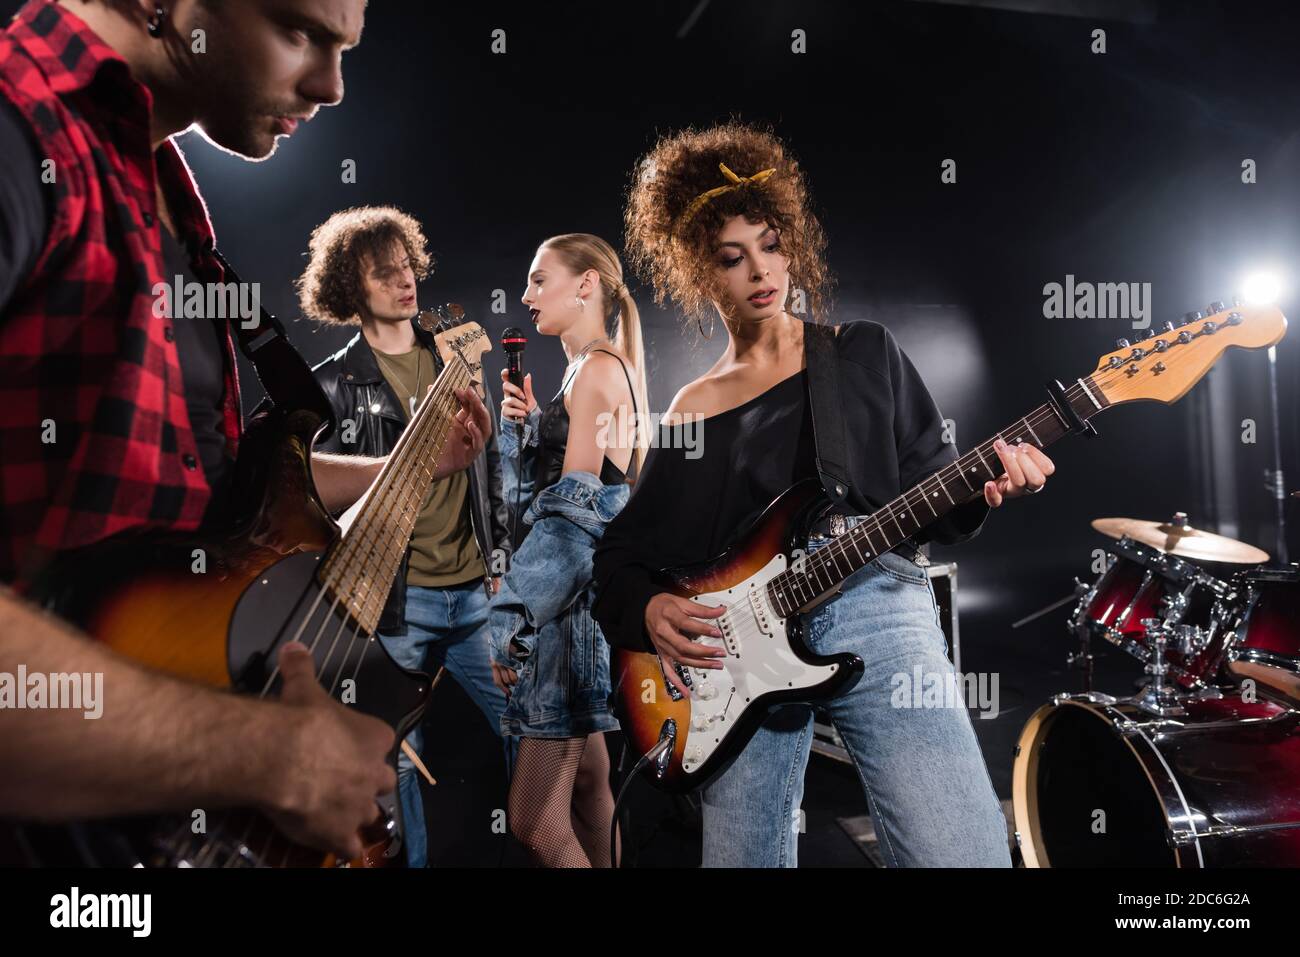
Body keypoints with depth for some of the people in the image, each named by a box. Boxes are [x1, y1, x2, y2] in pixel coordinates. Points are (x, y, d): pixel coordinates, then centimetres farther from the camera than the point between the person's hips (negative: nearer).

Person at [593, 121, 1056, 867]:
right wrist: (647, 609, -4)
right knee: (742, 856, 5)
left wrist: (984, 485, -11)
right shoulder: (693, 410, 15)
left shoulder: (865, 352, 14)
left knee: (965, 853, -17)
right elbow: (622, 554, 17)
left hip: (875, 602, -1)